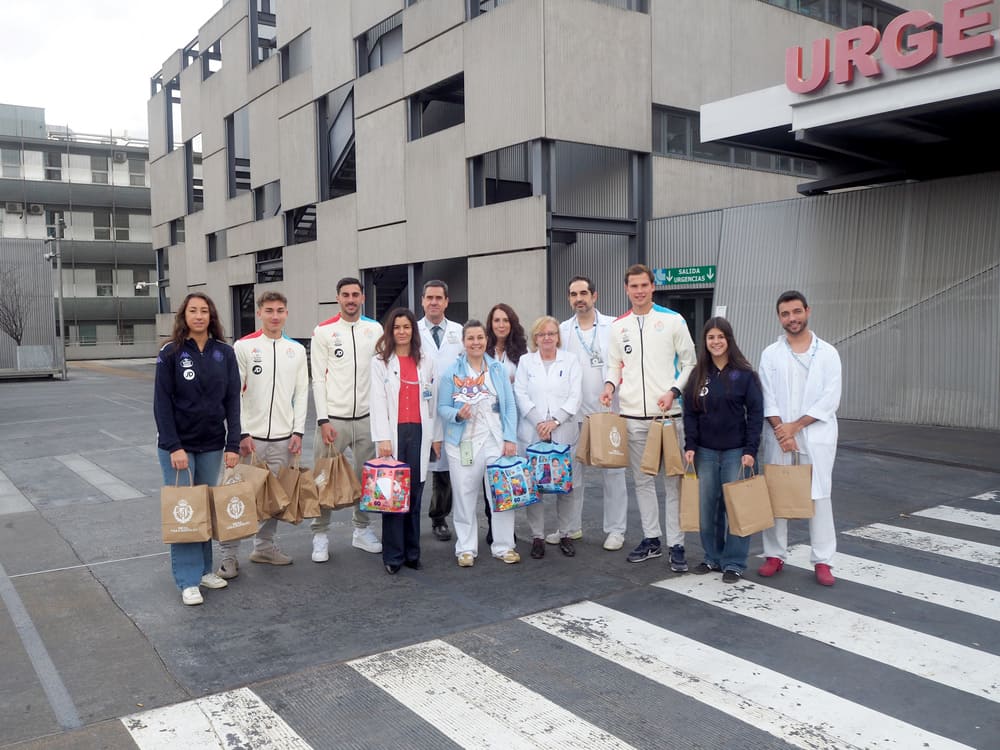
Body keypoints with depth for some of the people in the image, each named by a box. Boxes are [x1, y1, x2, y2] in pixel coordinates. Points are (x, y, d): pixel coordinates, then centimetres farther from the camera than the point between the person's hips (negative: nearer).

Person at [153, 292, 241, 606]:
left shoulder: (224, 353, 2)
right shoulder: (171, 352, -5)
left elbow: (233, 400, 2)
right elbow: (162, 402, -7)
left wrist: (233, 444, -4)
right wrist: (173, 447, -14)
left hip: (212, 445, 3)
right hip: (178, 444, -3)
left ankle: (204, 569, 23)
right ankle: (188, 581, 6)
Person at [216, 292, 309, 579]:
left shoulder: (297, 350, 8)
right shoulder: (244, 346, -2)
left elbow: (301, 393, 9)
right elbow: (234, 393, -4)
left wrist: (298, 431, 1)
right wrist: (242, 433, -10)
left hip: (283, 438, 4)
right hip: (250, 437, -3)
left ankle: (264, 547, 27)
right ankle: (228, 555, 10)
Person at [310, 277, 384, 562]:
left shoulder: (375, 329, 6)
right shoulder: (324, 331, -1)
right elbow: (318, 379, -3)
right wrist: (323, 420, -9)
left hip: (366, 417, 3)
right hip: (334, 418, -3)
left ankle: (362, 530, 25)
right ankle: (320, 535, 14)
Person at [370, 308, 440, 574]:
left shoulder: (425, 362, 13)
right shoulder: (380, 362, 5)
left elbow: (432, 400, 13)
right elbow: (378, 402, -2)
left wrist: (436, 436, 10)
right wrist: (383, 438, -10)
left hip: (419, 433, 2)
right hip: (393, 433, -2)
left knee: (415, 493, 4)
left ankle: (412, 552, 13)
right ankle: (393, 556, 4)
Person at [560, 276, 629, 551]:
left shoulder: (614, 326, -1)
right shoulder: (562, 330, 6)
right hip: (574, 412, 2)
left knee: (612, 471, 4)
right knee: (570, 471, 9)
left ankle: (615, 529, 14)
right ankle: (570, 526, 22)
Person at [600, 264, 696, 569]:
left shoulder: (673, 320, 0)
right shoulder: (618, 326, 9)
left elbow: (689, 363, 2)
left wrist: (674, 391, -12)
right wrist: (610, 384, -5)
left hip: (668, 413, -3)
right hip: (633, 415, 3)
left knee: (674, 480, -1)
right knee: (642, 480, 11)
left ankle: (676, 545, 7)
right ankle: (651, 539, 23)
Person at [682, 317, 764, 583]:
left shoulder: (744, 373, -4)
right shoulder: (698, 374, 6)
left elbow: (755, 413, -5)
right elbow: (690, 414, 6)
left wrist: (750, 450, -11)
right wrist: (690, 446, -3)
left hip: (735, 451, -3)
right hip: (705, 452, 3)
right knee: (707, 507, 7)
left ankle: (734, 563, 13)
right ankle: (712, 557, 22)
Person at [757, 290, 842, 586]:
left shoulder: (827, 353, 2)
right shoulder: (771, 354, 6)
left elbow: (830, 400, -5)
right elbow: (767, 398, 1)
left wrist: (795, 427, -11)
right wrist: (781, 431, -12)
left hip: (816, 437, -1)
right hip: (778, 436, 2)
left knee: (818, 496, 1)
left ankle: (822, 561, 8)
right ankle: (775, 555, 16)